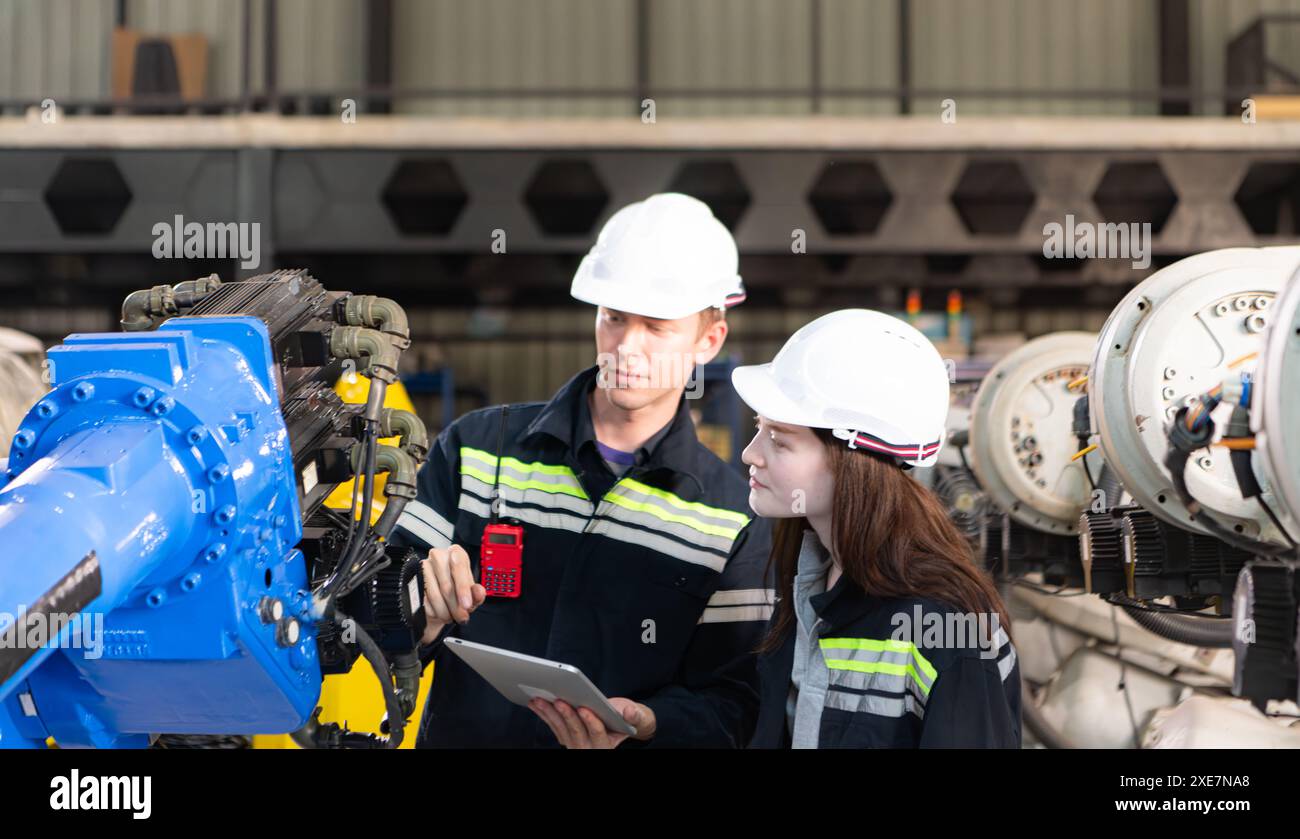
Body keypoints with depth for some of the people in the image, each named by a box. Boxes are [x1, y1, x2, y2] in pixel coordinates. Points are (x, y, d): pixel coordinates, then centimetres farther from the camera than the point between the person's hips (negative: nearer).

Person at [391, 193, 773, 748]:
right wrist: (419, 612, -14)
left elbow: (731, 707, 1)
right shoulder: (476, 449, 6)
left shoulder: (735, 520, 3)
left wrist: (640, 722, -15)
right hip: (461, 735, 3)